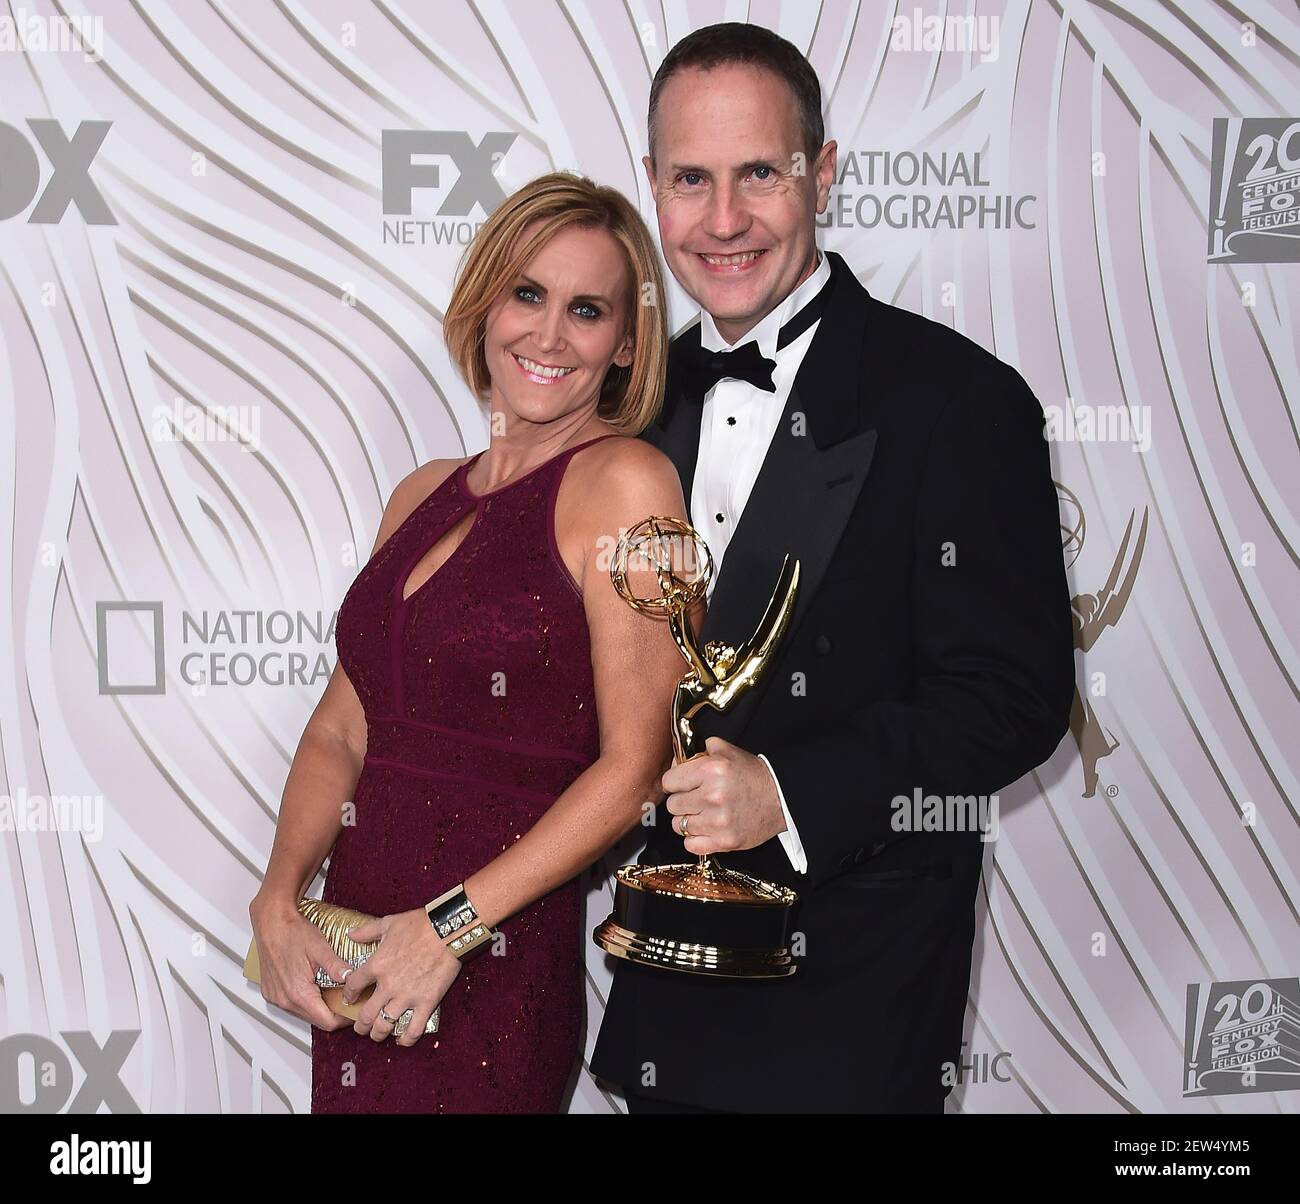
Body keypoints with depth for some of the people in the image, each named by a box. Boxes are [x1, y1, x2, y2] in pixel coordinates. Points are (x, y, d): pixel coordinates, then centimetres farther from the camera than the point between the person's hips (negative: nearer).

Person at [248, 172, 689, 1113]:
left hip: (492, 980, -6)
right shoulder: (425, 493, 9)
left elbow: (634, 765, -13)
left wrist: (451, 924, -15)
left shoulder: (624, 480, -10)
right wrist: (279, 902, -5)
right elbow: (343, 728, 10)